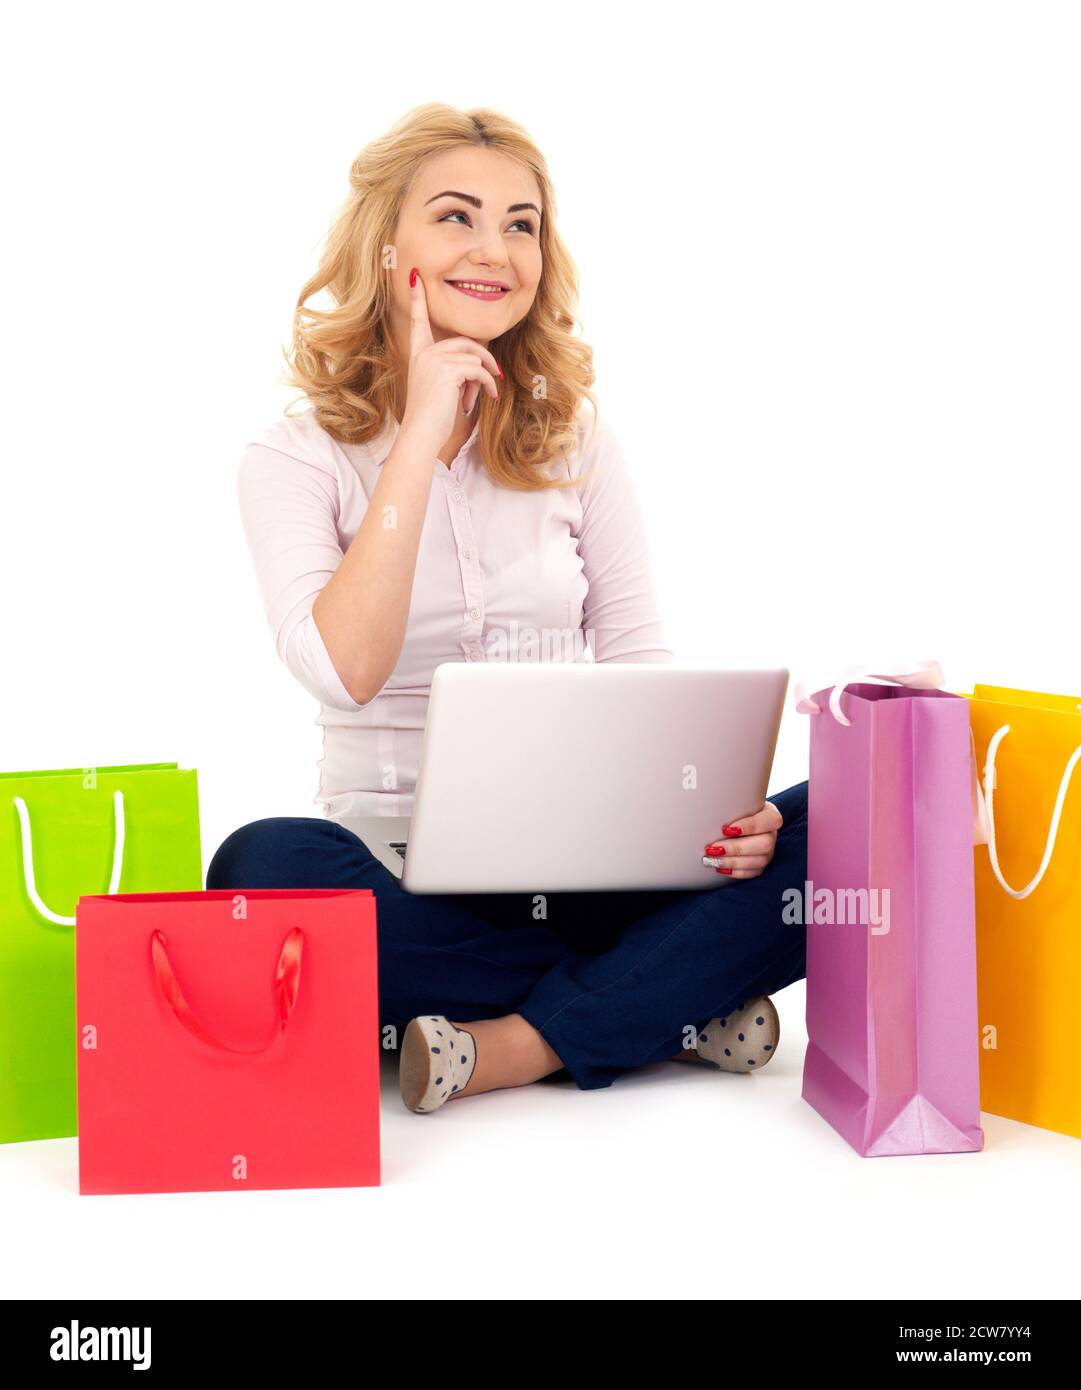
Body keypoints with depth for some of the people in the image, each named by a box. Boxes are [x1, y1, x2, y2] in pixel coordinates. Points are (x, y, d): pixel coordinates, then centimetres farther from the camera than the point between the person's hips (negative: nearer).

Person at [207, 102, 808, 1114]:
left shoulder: (578, 446, 8)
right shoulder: (294, 460, -1)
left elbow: (641, 668, 6)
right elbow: (344, 669, -18)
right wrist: (422, 435, -16)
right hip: (397, 872, -2)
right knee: (265, 868, -36)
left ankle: (512, 1049, -23)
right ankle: (676, 1005, -22)